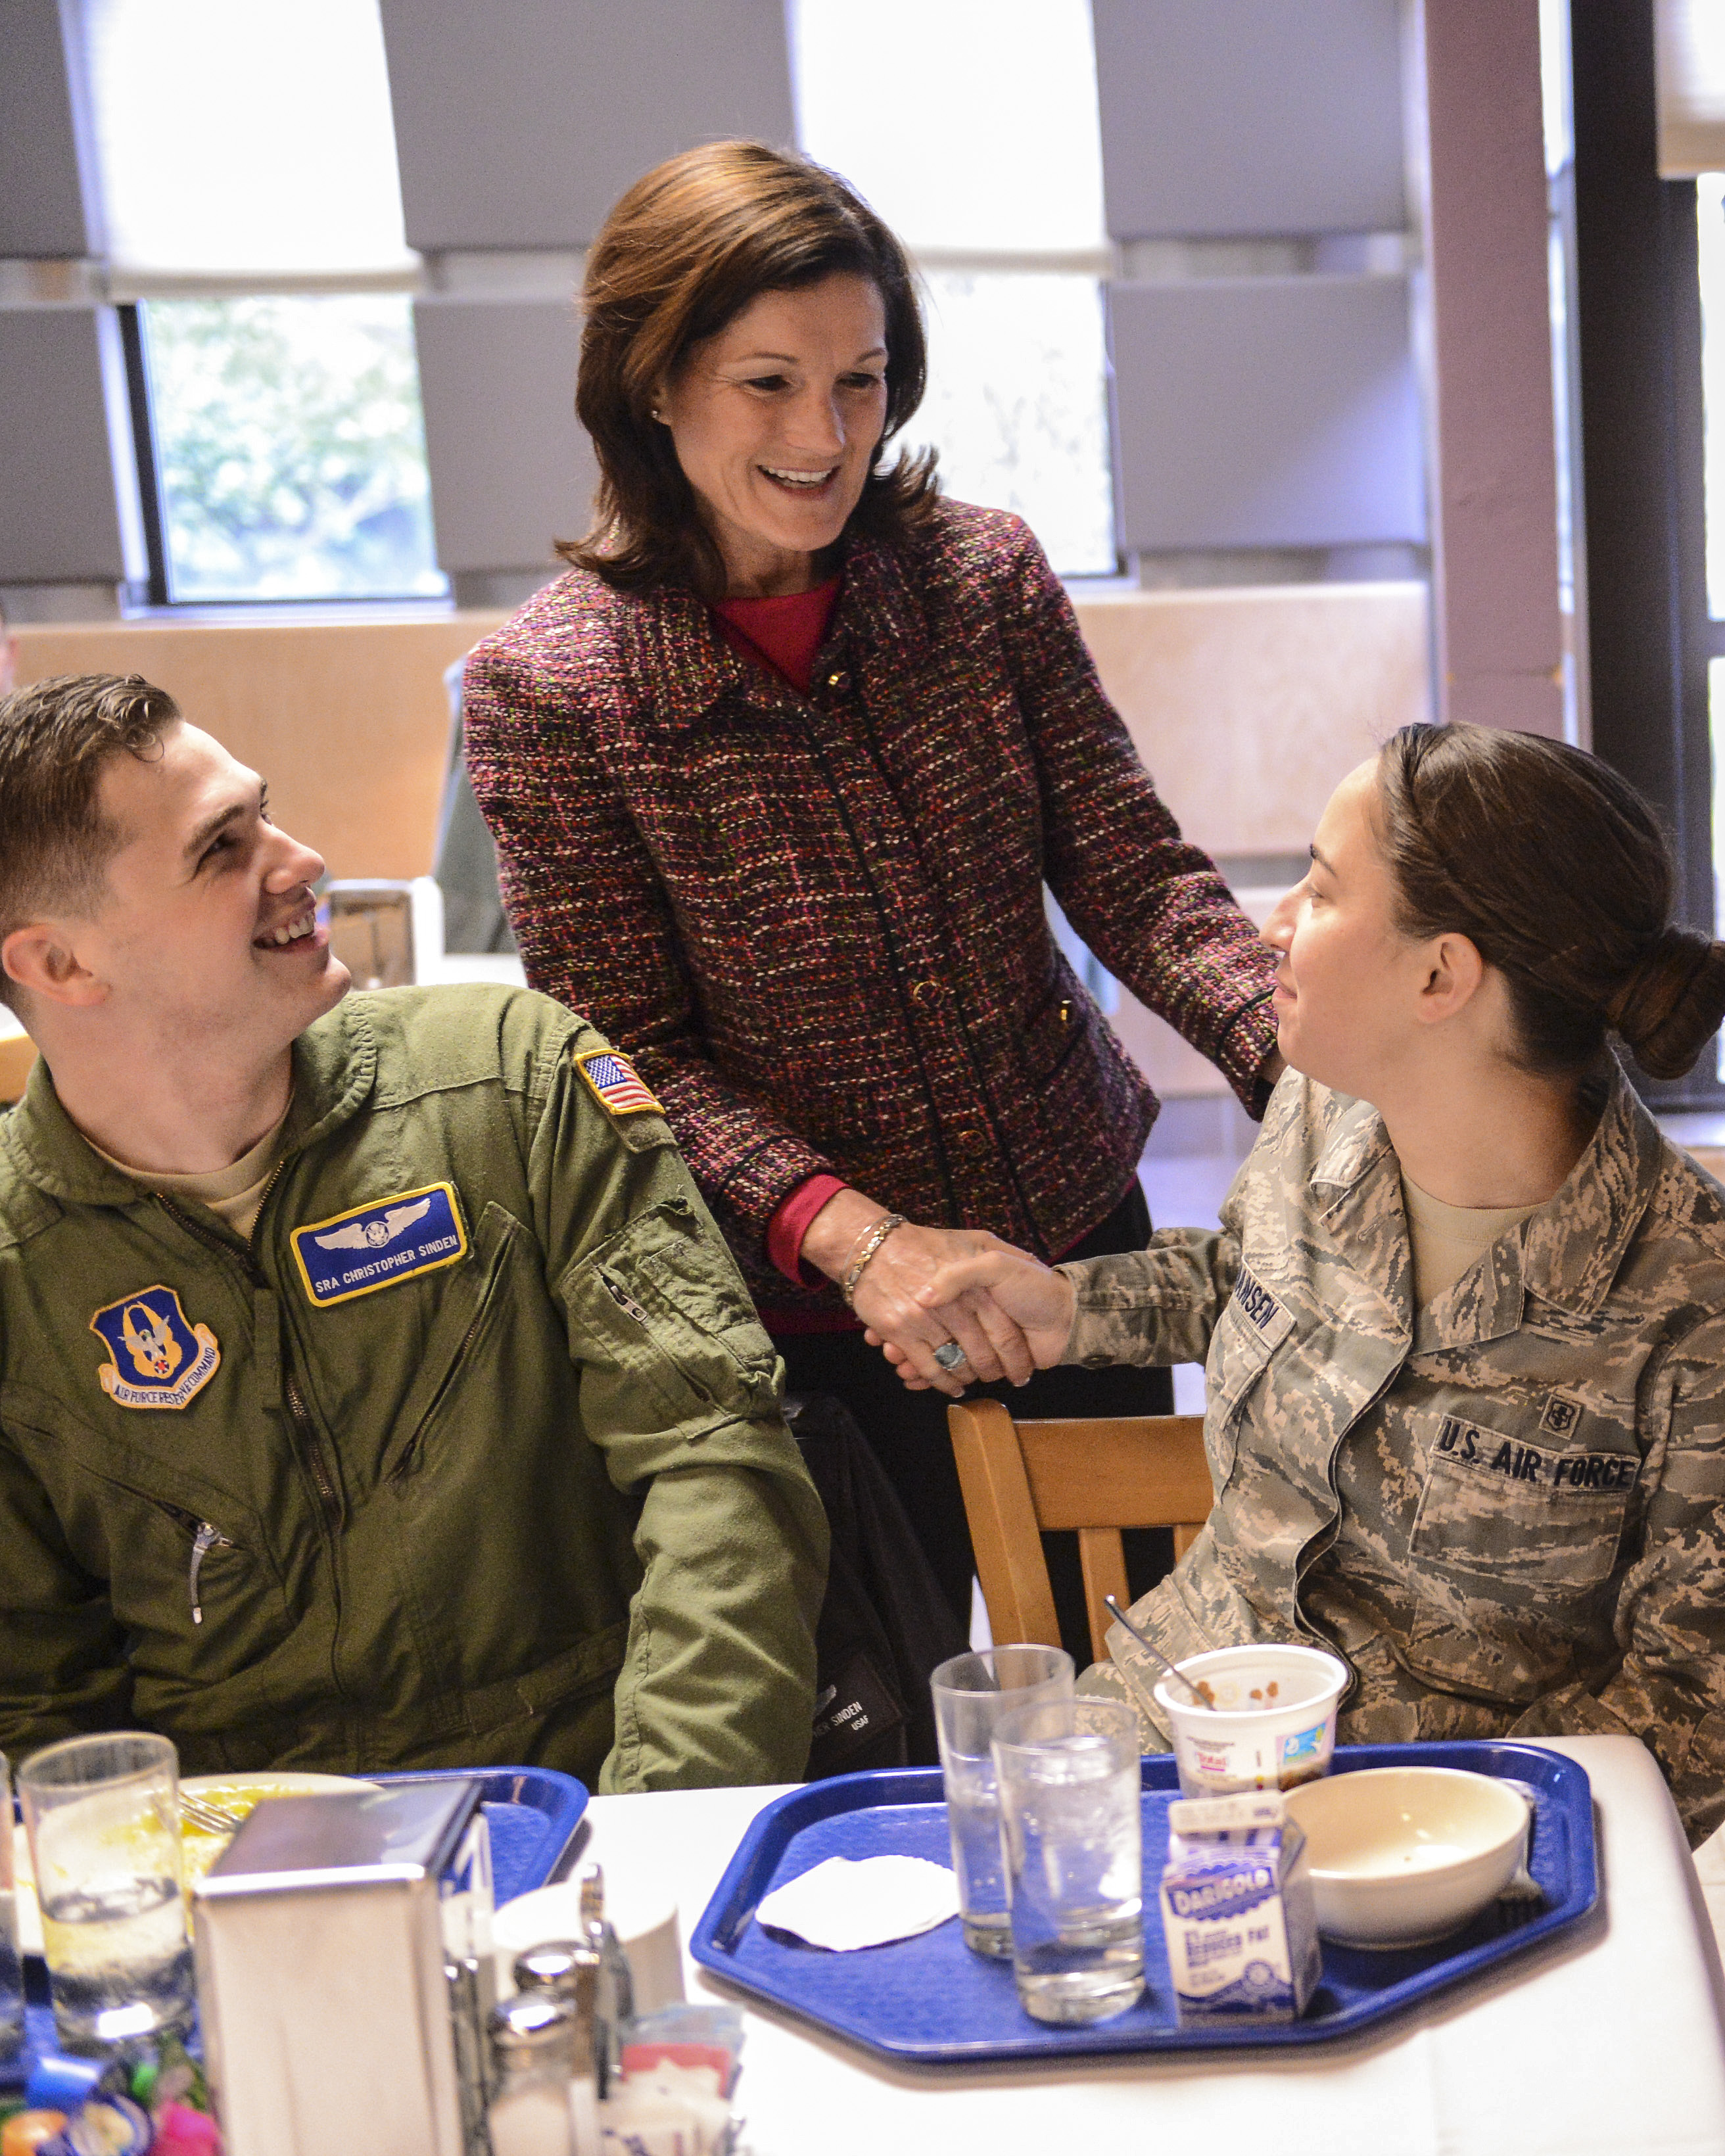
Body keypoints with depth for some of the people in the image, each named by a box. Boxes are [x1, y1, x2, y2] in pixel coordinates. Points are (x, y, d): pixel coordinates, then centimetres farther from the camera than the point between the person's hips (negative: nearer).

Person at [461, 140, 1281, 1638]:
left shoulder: (985, 576, -4)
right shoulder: (546, 685, -13)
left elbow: (1135, 875, -4)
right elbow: (627, 1054, -14)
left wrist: (1305, 1054, -23)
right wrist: (851, 1233, -29)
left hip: (1079, 1233, 3)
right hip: (809, 1315, -3)